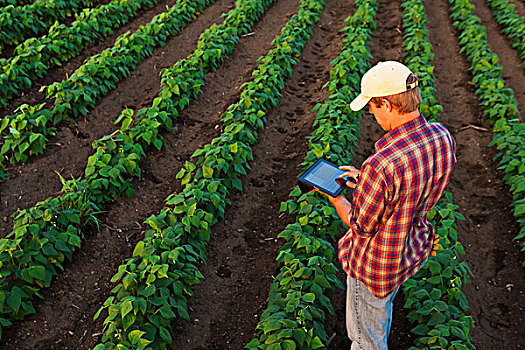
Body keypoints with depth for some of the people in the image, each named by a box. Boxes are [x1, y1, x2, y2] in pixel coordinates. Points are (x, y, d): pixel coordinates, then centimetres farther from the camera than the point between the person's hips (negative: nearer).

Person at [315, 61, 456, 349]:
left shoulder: (380, 166, -40)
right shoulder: (443, 137, -14)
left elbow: (361, 225, -22)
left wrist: (332, 194, -6)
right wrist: (365, 181, 3)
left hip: (375, 265, -8)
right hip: (414, 249, 8)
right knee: (382, 312, 37)